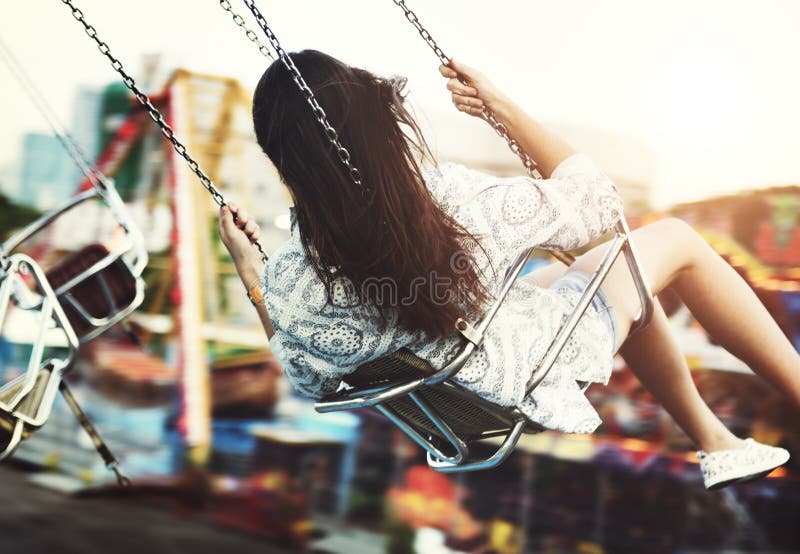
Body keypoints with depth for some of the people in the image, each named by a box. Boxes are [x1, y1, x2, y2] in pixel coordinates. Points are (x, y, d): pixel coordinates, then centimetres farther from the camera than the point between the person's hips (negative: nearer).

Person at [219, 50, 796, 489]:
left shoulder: (285, 283, -24)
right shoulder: (457, 201, -34)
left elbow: (311, 381, -2)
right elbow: (598, 202, -15)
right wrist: (500, 107, -10)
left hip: (452, 414, 5)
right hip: (540, 381, -5)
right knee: (674, 238, 14)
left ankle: (716, 441, 36)